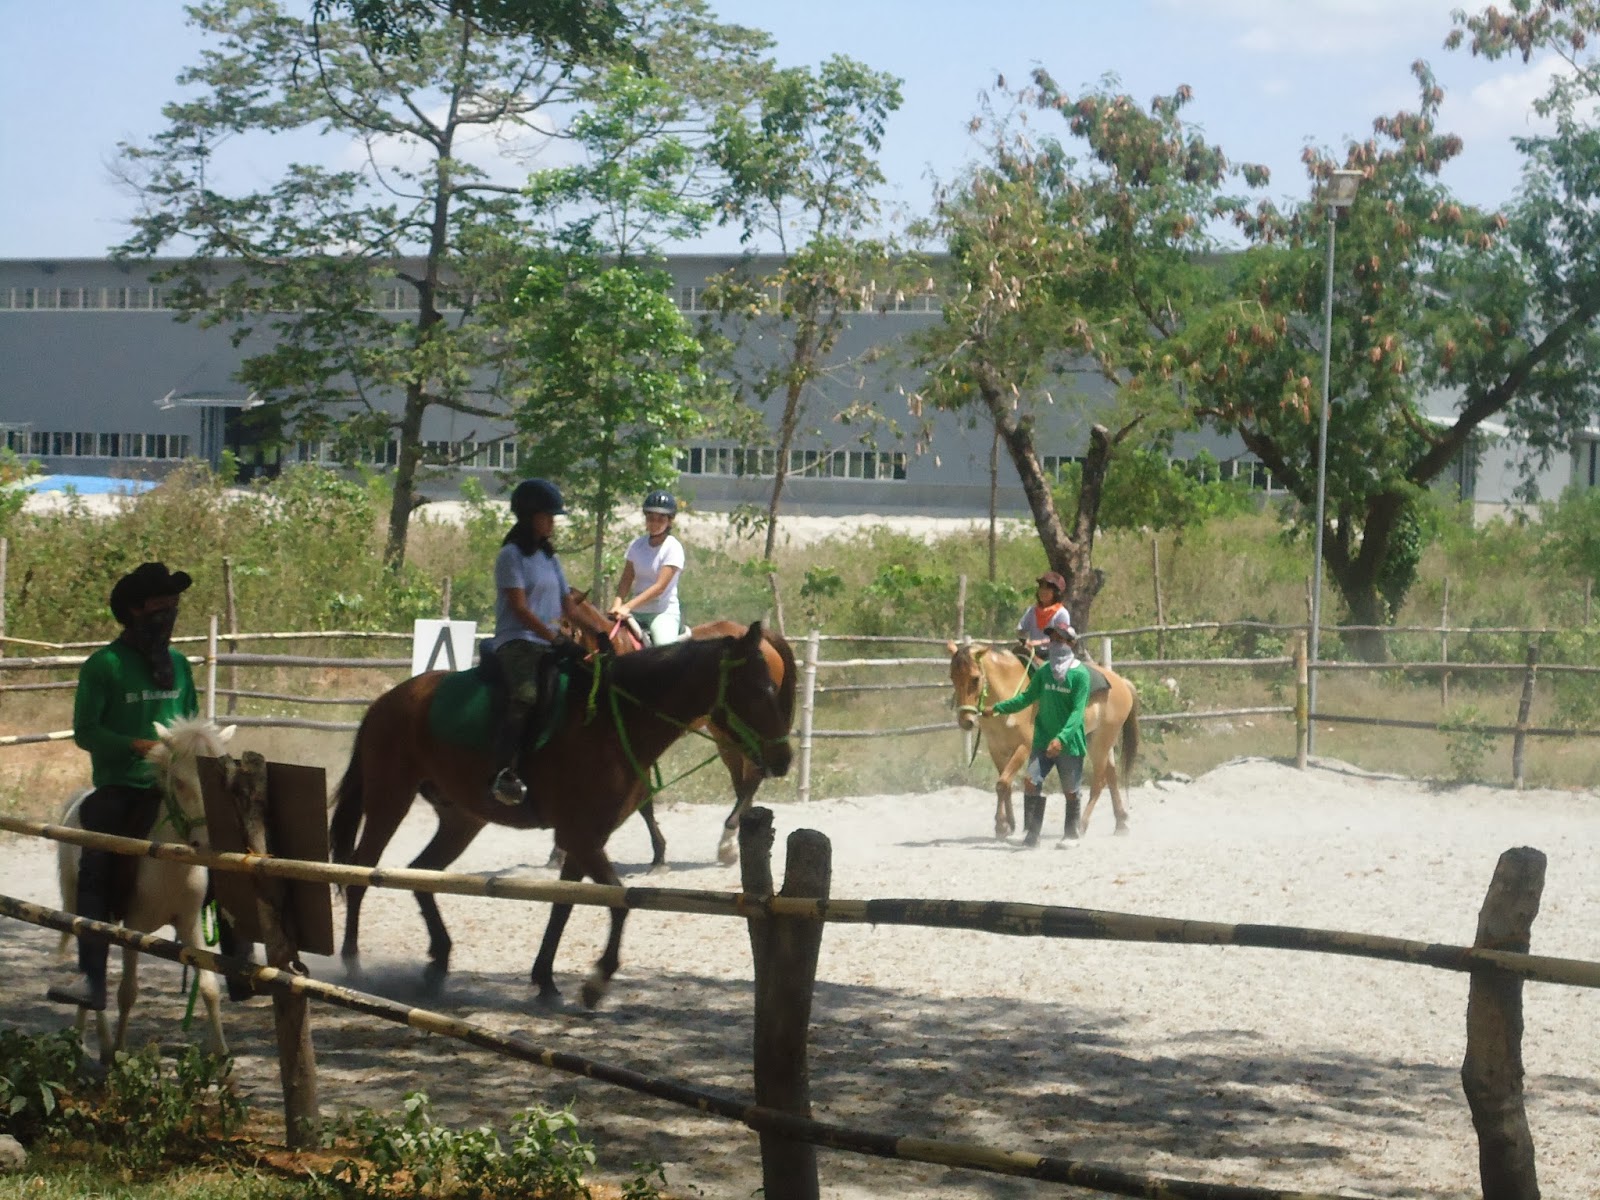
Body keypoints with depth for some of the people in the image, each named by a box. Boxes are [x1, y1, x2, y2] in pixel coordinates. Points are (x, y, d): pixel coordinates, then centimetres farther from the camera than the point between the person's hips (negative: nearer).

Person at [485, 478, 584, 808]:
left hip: (549, 645, 8)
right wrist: (554, 637, -19)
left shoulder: (549, 558, 22)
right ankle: (506, 772, -41)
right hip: (516, 641, -8)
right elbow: (519, 608, -10)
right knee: (524, 696, -33)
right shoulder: (512, 555, -1)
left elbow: (568, 605, 21)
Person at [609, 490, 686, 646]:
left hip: (665, 611, -5)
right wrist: (618, 604, -17)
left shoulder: (673, 548, -8)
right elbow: (626, 580, 4)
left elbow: (660, 586, -17)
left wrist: (628, 606, -26)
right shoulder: (636, 545, 7)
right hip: (636, 612, 5)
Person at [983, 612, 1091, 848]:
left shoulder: (1080, 674, -11)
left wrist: (1061, 738, -29)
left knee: (1071, 791, 6)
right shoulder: (1044, 671, 5)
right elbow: (1027, 698, 14)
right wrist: (997, 708, 7)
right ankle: (1031, 834, -6)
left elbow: (1077, 712, -18)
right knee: (1031, 781, -10)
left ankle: (1071, 835, 22)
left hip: (1069, 743, -4)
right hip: (1042, 739, 4)